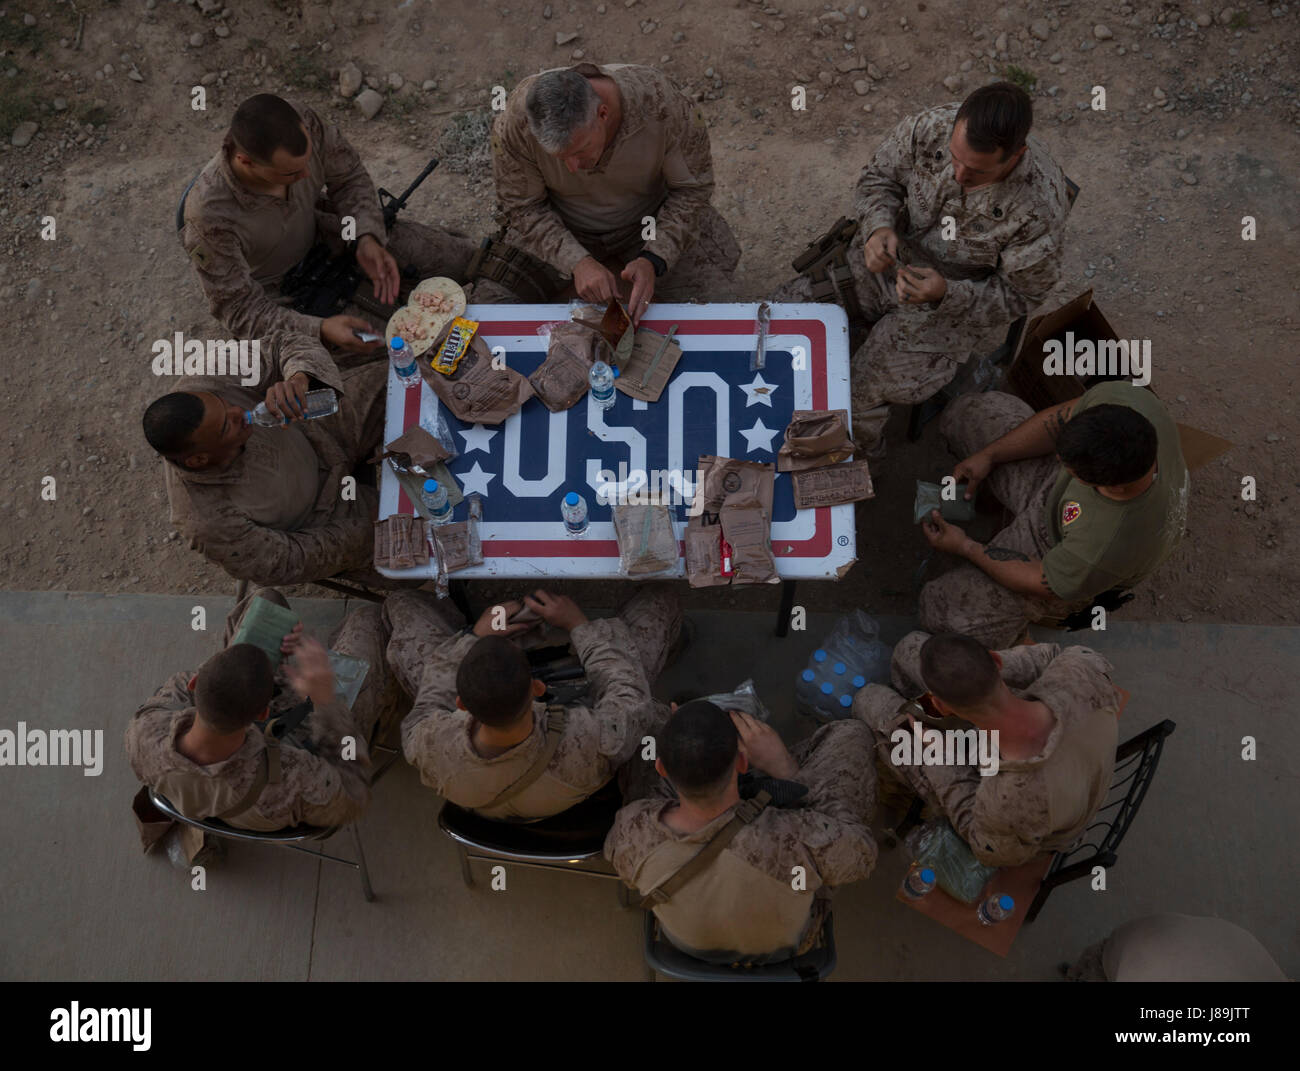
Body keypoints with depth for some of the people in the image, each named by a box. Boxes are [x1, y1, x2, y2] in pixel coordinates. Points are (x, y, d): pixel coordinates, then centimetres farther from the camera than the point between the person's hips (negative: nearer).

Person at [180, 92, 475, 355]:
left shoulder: (304, 125, -28)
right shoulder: (210, 216, -37)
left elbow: (349, 177, -6)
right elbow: (242, 311, -29)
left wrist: (367, 238, -24)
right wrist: (320, 330, -44)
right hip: (277, 293, -4)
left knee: (460, 256, -7)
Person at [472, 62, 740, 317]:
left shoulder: (661, 103, -31)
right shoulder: (516, 121, -29)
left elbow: (691, 188, -16)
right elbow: (522, 207, -15)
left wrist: (653, 260, -29)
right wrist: (577, 262, -31)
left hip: (646, 222, 0)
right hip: (560, 229, 1)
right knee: (488, 299, -17)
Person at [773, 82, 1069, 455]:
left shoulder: (1040, 209, -30)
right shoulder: (931, 127, -21)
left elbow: (1017, 296, -16)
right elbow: (878, 177, -2)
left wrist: (945, 294, -33)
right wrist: (879, 227, -24)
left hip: (959, 305, -5)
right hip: (891, 259, 5)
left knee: (860, 394, -18)